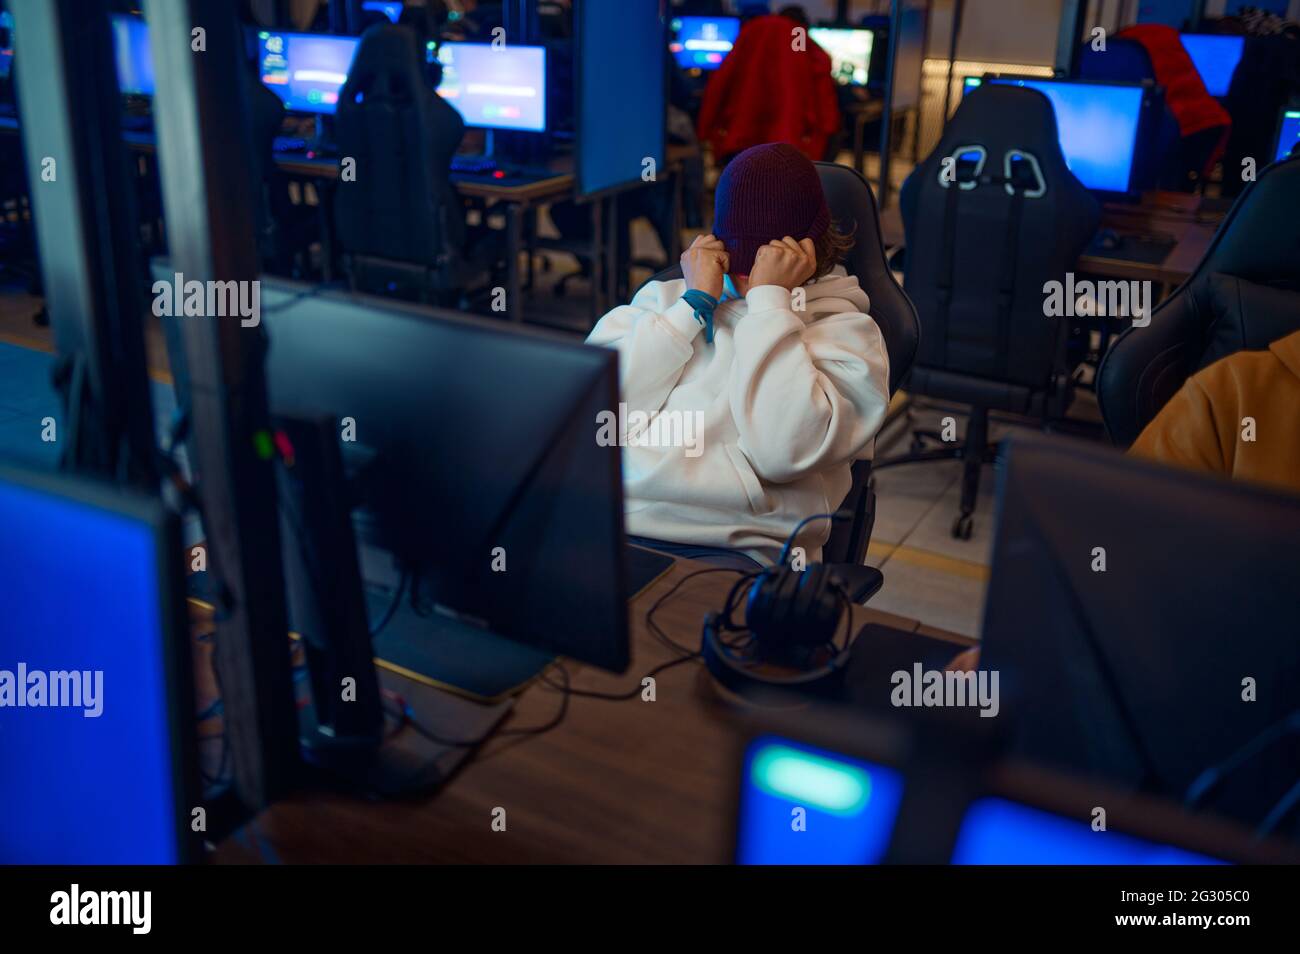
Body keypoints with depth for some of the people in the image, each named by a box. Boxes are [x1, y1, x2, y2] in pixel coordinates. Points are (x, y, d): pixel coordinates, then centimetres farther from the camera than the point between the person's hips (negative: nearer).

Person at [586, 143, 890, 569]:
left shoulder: (844, 329, 9)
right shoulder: (665, 296, 20)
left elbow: (784, 451, -11)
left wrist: (770, 298, -4)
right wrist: (694, 302, 2)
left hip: (732, 550, -3)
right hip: (609, 518, 4)